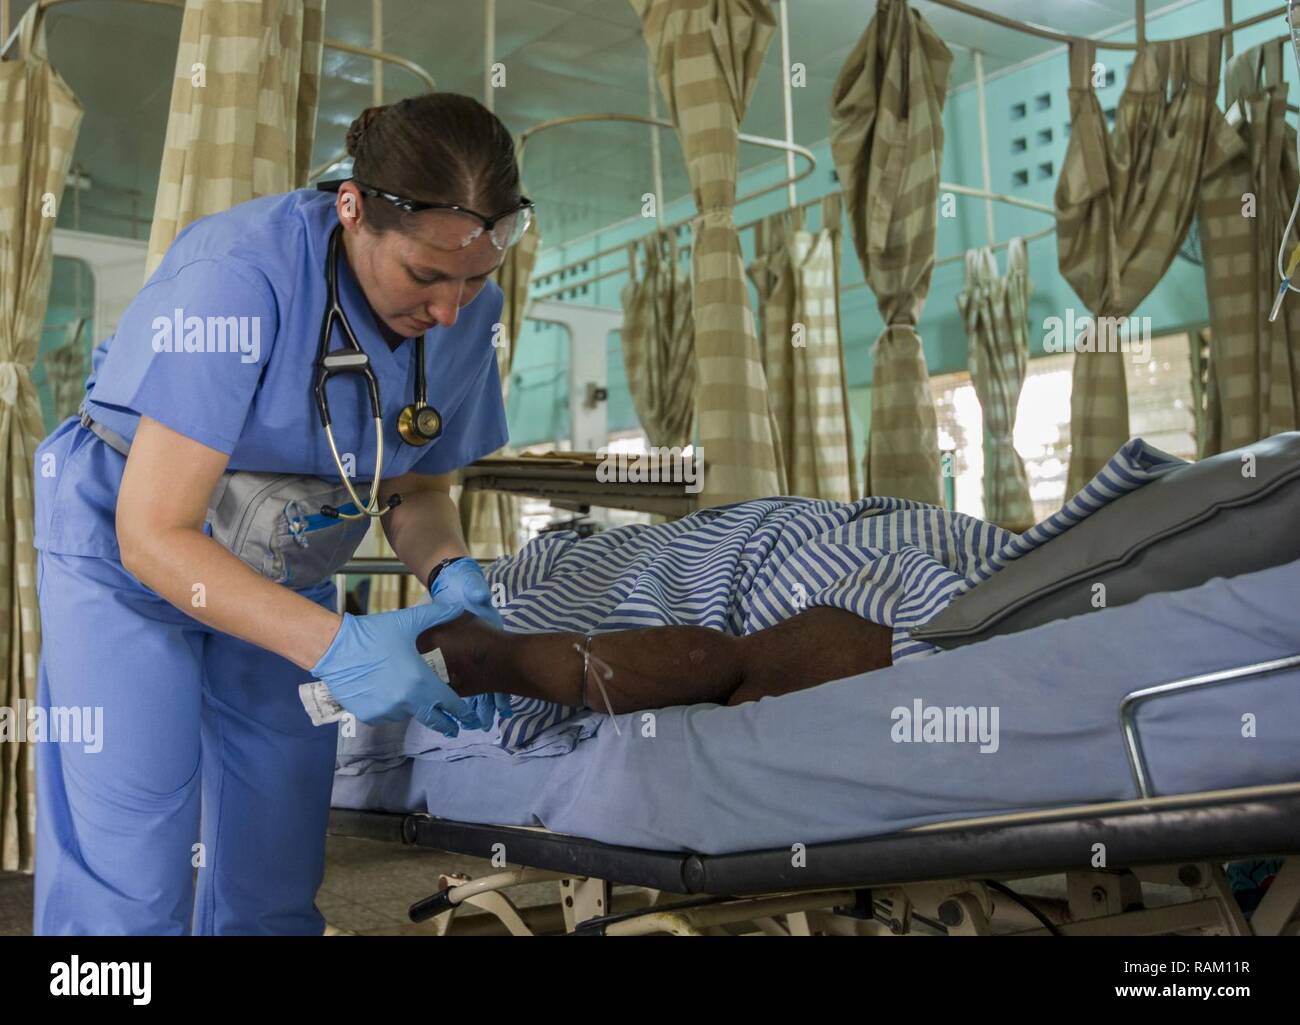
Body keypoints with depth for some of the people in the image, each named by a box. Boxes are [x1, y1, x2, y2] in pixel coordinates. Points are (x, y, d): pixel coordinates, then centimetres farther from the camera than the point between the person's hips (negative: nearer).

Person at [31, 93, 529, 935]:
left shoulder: (468, 314, -12)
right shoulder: (241, 273, -30)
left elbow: (416, 487, 4)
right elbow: (154, 534, -29)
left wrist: (450, 574, -19)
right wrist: (335, 646, -37)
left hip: (284, 573, 5)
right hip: (131, 558, -5)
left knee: (274, 876, 11)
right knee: (128, 880, -8)